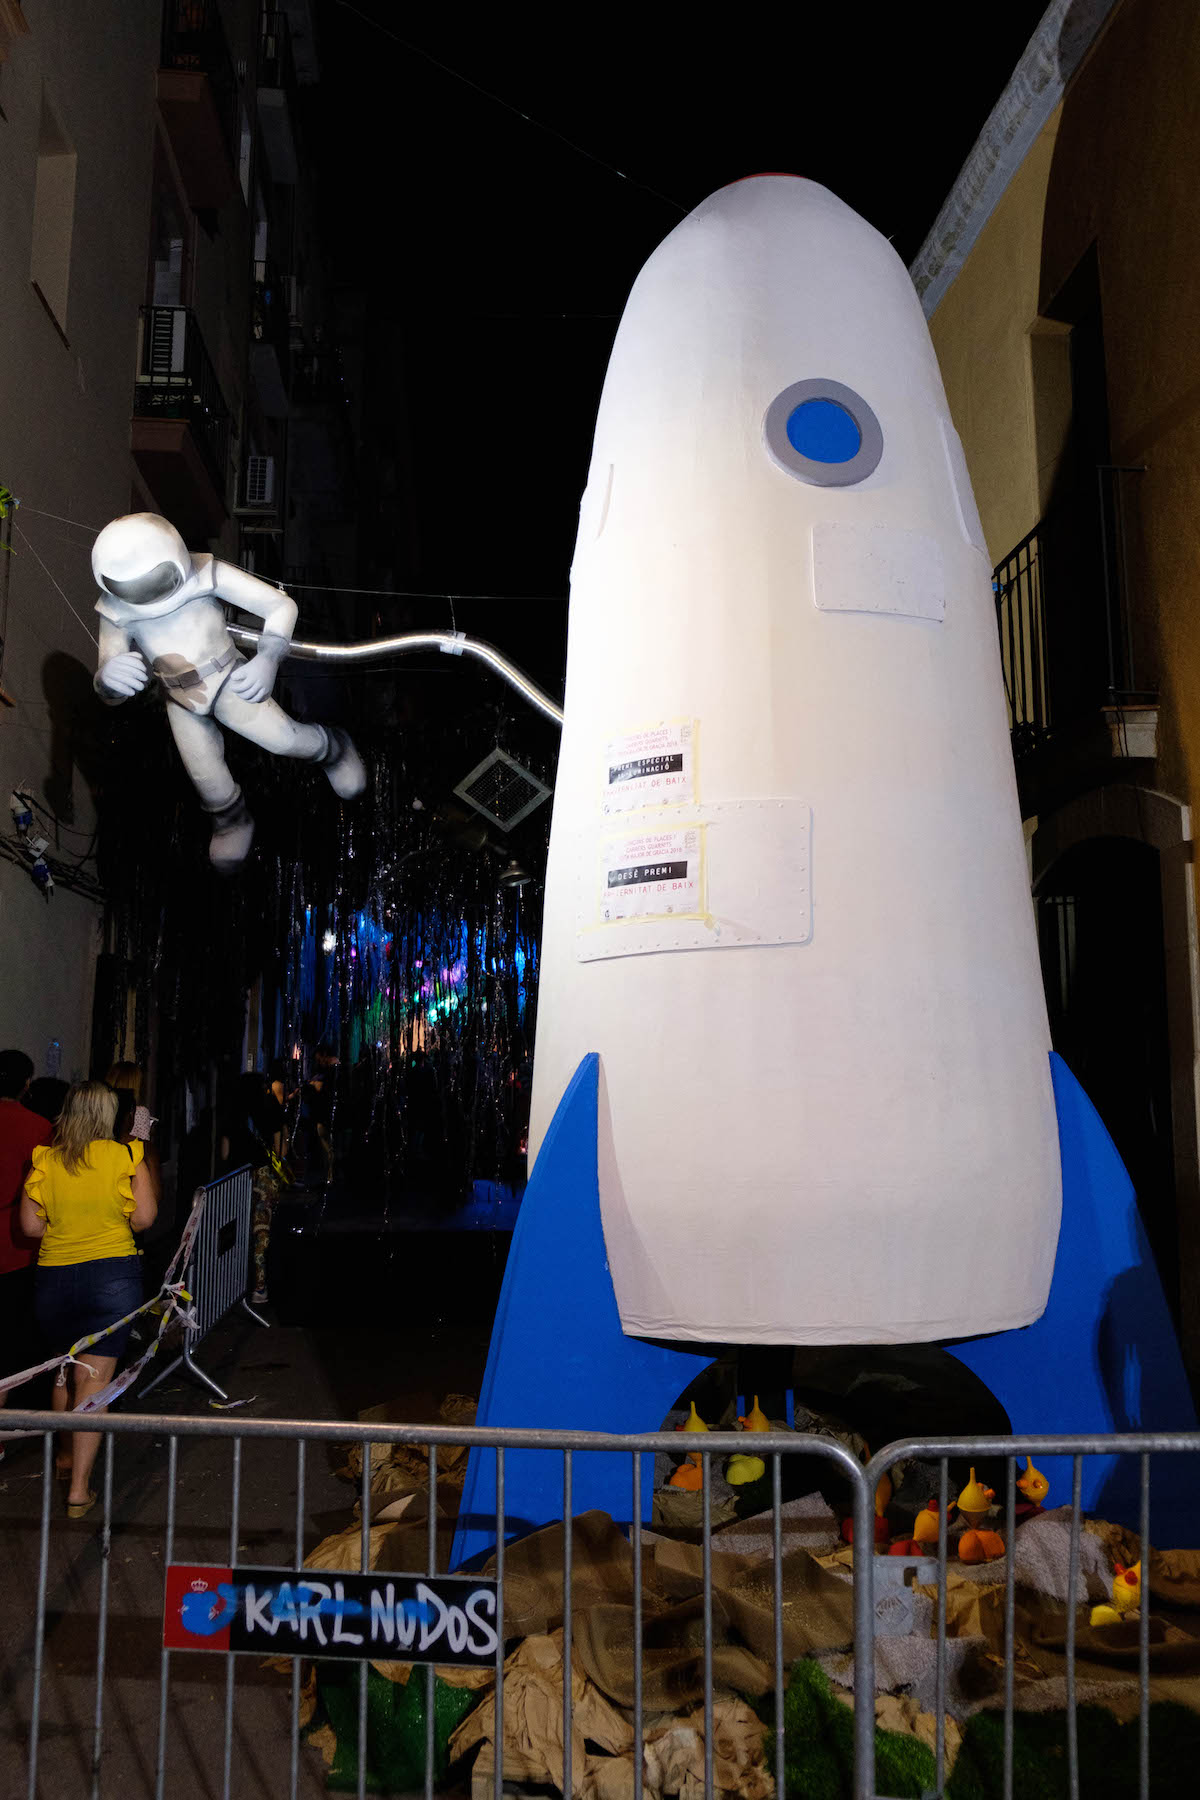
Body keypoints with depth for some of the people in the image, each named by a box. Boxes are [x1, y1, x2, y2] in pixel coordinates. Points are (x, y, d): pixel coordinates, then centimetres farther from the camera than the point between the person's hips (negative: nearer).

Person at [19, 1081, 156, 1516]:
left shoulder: (44, 1161, -1)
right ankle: (78, 1488, -2)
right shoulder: (125, 1157, -6)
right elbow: (143, 1219, -8)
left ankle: (65, 1457, 40)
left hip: (54, 1278, 3)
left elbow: (31, 1226, -1)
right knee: (94, 1380, -1)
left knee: (64, 1374, 22)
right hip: (113, 1273, -3)